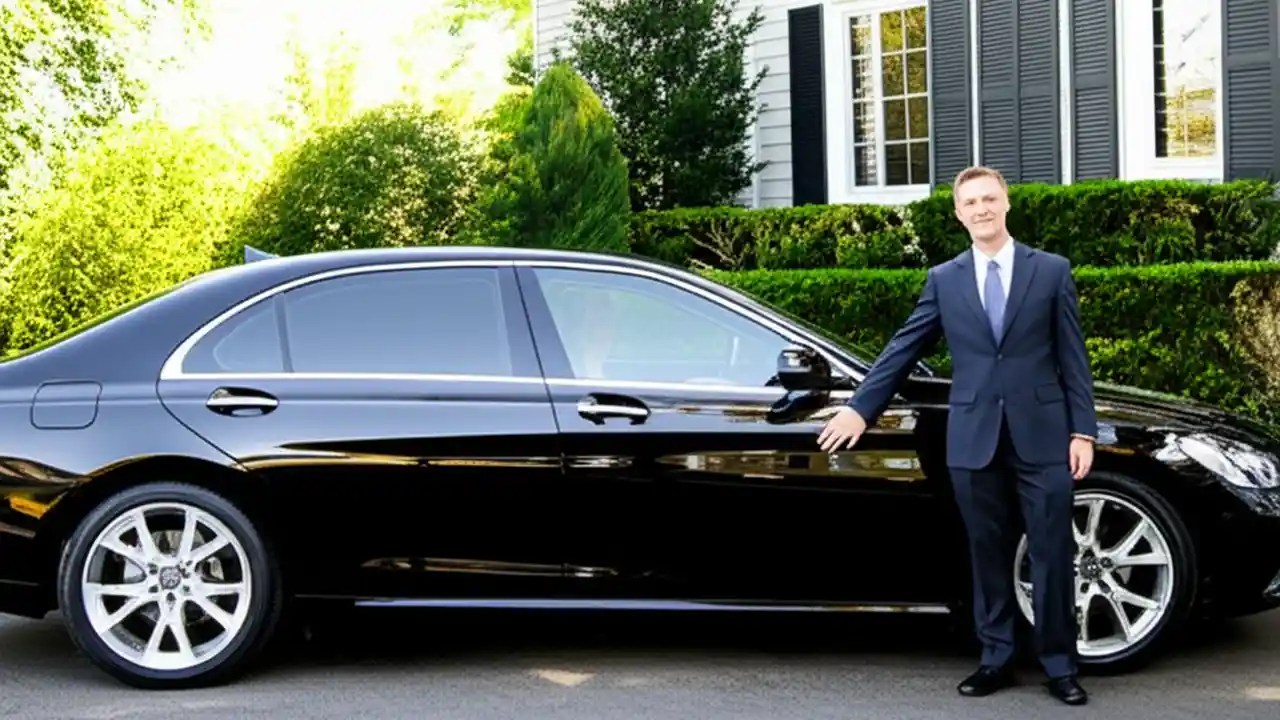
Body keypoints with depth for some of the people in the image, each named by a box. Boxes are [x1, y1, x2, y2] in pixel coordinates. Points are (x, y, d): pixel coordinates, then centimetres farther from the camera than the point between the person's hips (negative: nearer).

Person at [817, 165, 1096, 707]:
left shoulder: (1051, 271, 4)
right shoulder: (944, 279, 8)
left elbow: (1072, 358, 3)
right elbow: (903, 348, 9)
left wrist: (1083, 430, -2)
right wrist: (860, 408, 4)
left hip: (1041, 435, -1)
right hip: (974, 438, 1)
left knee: (1052, 555, 2)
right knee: (988, 555, 8)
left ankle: (1060, 666, 13)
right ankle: (996, 659, 19)